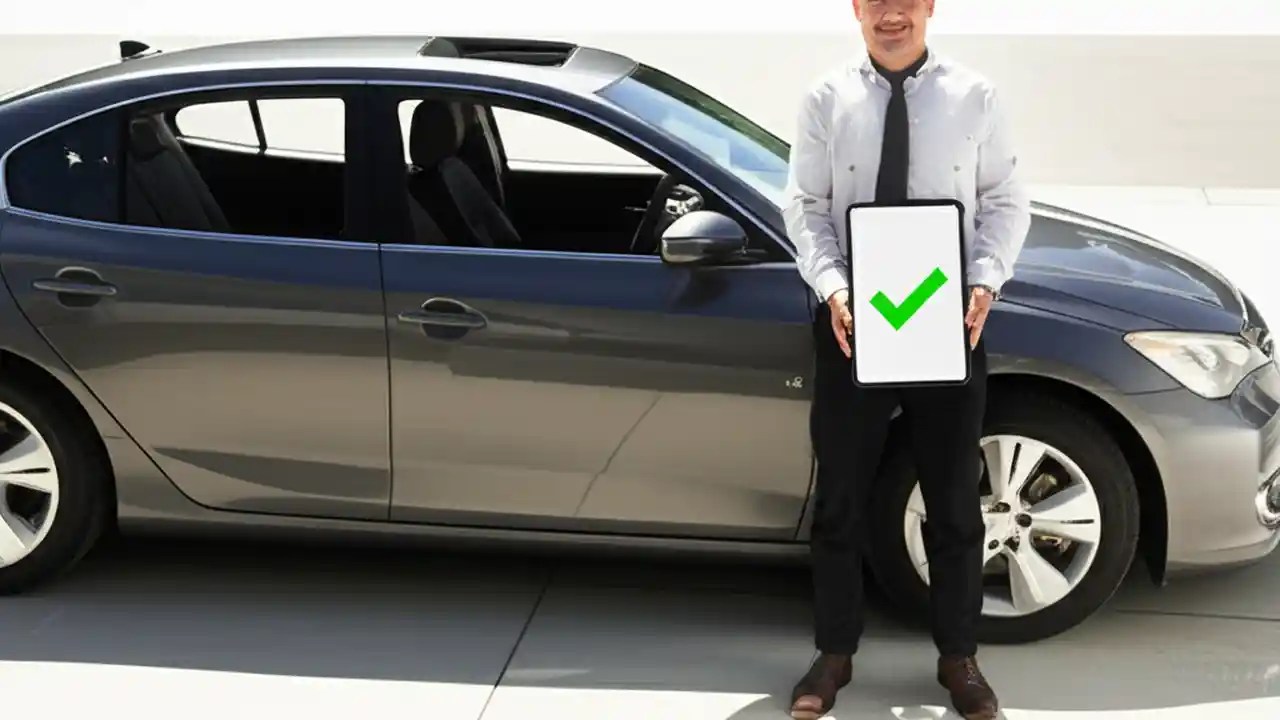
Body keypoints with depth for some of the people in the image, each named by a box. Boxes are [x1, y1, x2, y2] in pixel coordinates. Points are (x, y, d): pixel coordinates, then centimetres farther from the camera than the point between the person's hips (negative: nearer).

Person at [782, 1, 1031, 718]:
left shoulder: (975, 96, -4)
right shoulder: (827, 99, -3)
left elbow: (1005, 201, -1)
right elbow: (806, 206, -2)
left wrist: (985, 282, -16)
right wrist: (832, 288, -17)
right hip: (851, 318, 0)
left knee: (955, 498, 12)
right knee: (841, 497, 10)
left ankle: (959, 657, 29)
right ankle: (835, 654, 27)